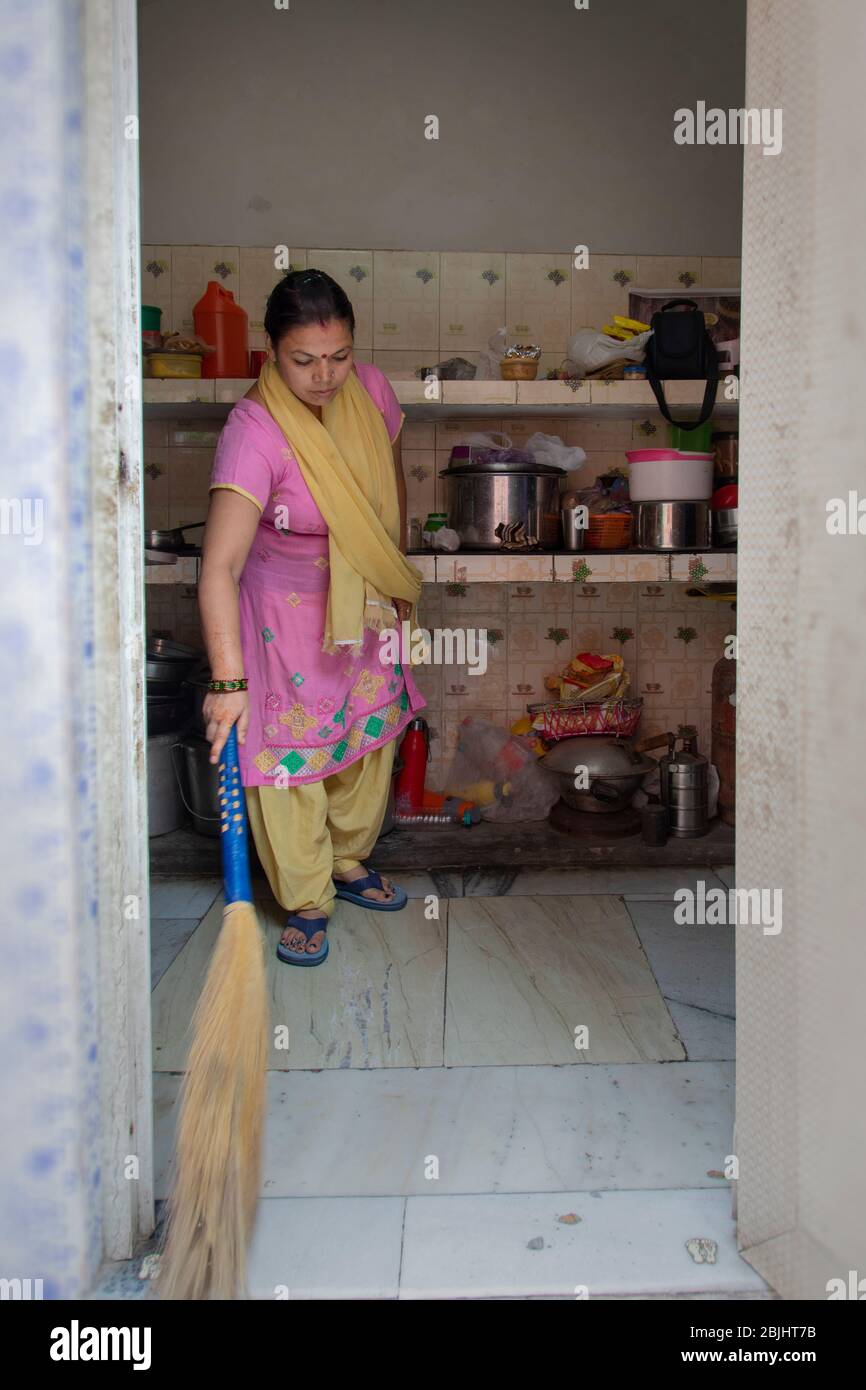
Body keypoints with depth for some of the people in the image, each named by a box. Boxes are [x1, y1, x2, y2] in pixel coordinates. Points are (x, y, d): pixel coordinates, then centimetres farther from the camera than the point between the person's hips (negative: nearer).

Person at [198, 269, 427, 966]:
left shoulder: (370, 388, -13)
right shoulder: (255, 432, -30)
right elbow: (218, 568, -37)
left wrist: (398, 574, 14)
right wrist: (229, 680, -43)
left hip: (365, 602, 6)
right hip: (286, 610, -6)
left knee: (371, 739, 17)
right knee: (290, 755, 1)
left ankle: (349, 863, 40)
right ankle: (307, 903, 21)